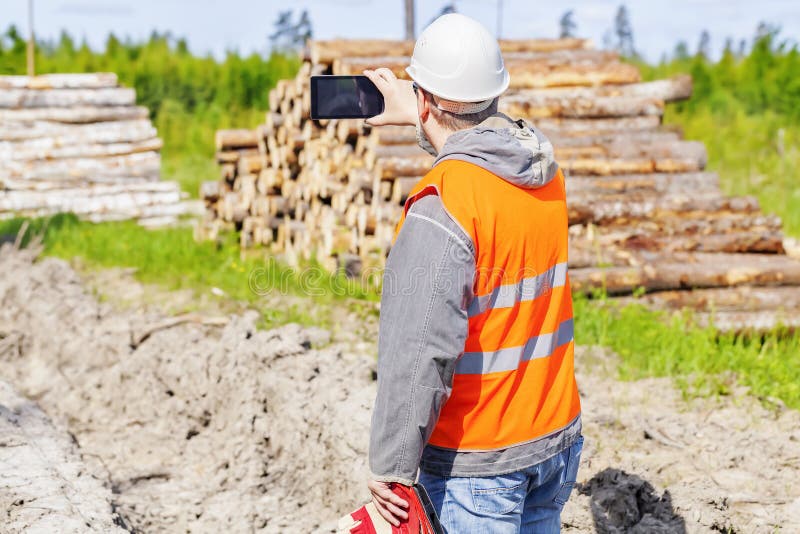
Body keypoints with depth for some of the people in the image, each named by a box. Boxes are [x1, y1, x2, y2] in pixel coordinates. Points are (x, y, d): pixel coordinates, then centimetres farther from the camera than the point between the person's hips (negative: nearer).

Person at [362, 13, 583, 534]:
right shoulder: (547, 171, 1)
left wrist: (391, 467, -18)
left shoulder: (441, 208, -22)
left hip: (478, 461, -7)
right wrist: (419, 119, 36)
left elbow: (419, 354, -25)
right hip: (559, 437, 7)